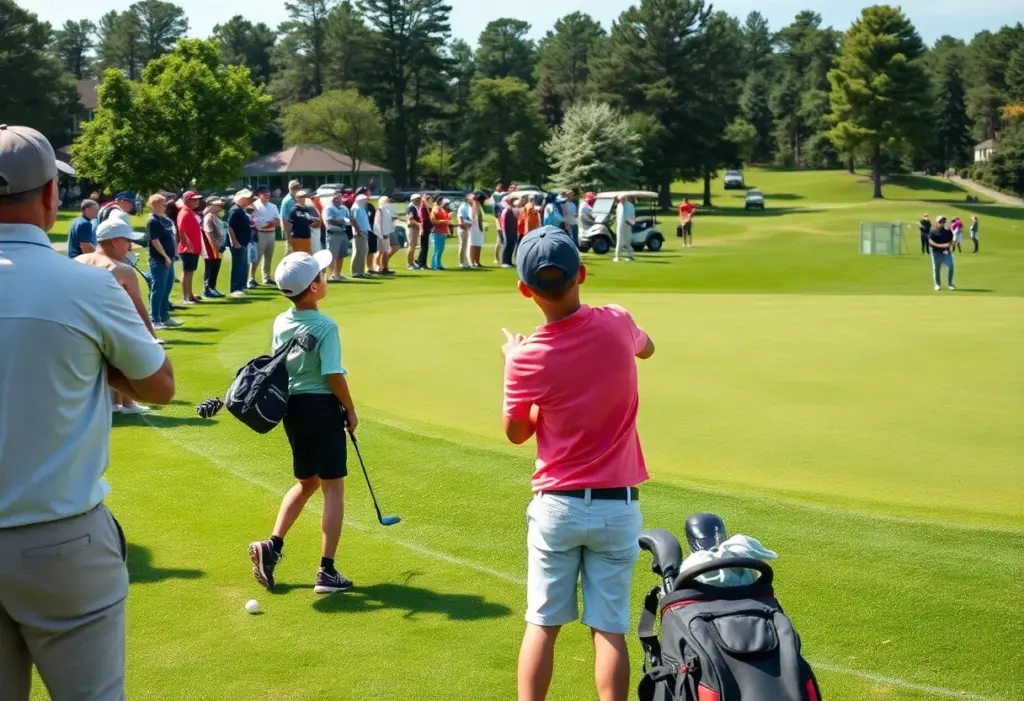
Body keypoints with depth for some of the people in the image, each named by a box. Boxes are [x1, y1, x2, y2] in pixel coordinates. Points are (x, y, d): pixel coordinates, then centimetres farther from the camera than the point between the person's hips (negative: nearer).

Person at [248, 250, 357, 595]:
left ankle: (272, 546, 10)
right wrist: (350, 411, -5)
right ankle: (327, 572, 4)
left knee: (306, 482, 23)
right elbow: (334, 376, -18)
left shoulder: (281, 323, 2)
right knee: (332, 487, 3)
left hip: (292, 407, 7)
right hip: (322, 407, -6)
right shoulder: (325, 327, -17)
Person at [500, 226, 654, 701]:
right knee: (610, 629, 4)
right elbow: (646, 347, 18)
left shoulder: (528, 357, -15)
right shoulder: (616, 322, -8)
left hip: (557, 505, -1)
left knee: (542, 625, 9)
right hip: (617, 505, 2)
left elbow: (516, 433, 1)